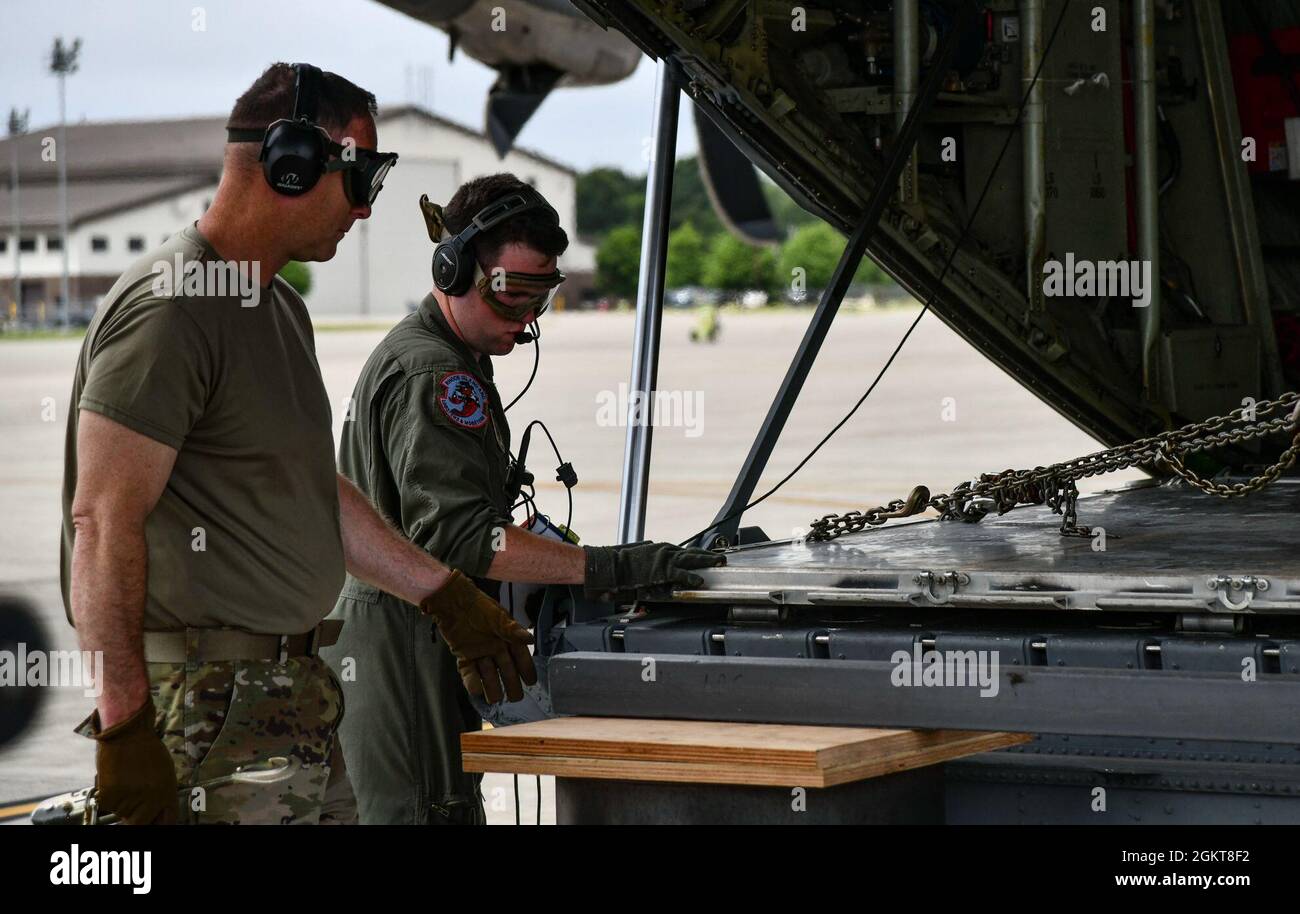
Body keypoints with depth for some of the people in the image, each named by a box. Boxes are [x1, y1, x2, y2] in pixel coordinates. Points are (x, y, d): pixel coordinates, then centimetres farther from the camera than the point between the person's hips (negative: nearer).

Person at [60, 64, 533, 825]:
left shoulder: (282, 309, 18)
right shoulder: (170, 305, -15)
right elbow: (103, 521, -20)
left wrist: (448, 597, 23)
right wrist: (125, 725, -23)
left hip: (298, 696, 10)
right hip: (211, 704, -10)